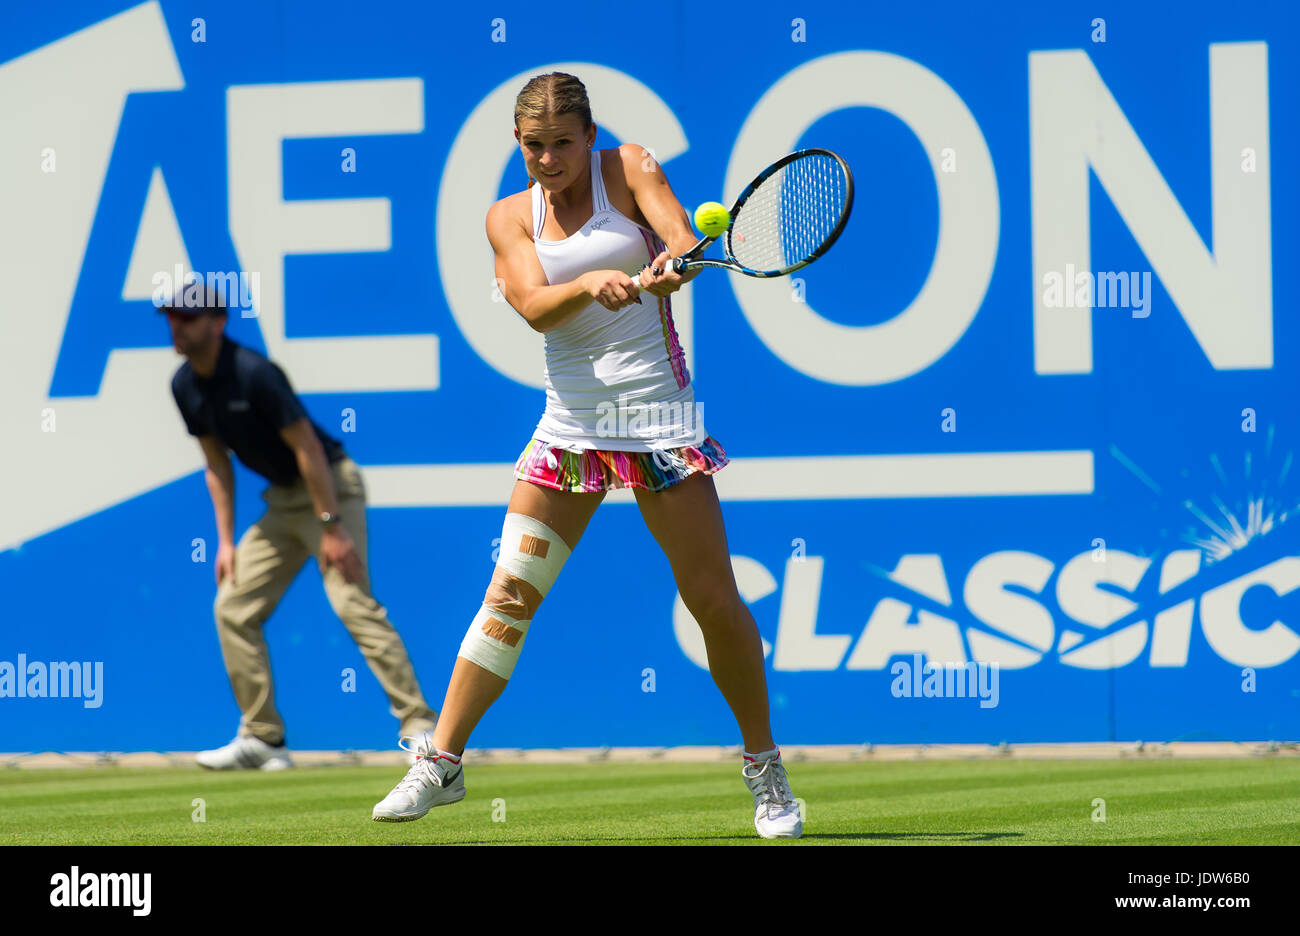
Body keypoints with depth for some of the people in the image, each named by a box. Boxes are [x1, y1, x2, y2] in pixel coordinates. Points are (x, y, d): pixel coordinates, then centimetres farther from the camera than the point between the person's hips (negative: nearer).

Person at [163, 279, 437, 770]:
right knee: (233, 608, 4)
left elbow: (307, 447, -22)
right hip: (282, 500, 9)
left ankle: (418, 724, -23)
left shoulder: (252, 374, -23)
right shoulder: (186, 386, 2)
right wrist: (226, 540, 7)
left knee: (352, 602, -21)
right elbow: (217, 463, 12)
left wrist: (332, 527, -24)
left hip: (331, 486, -9)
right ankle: (263, 738, 9)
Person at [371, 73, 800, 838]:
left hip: (658, 413, -2)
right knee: (510, 595, -3)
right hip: (570, 422, 2)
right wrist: (592, 283, -33)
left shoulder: (628, 170, -1)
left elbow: (683, 241, -17)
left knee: (713, 598, -3)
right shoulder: (510, 218, 4)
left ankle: (765, 768, 12)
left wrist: (672, 264, -40)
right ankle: (441, 762, 5)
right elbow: (535, 306, -12)